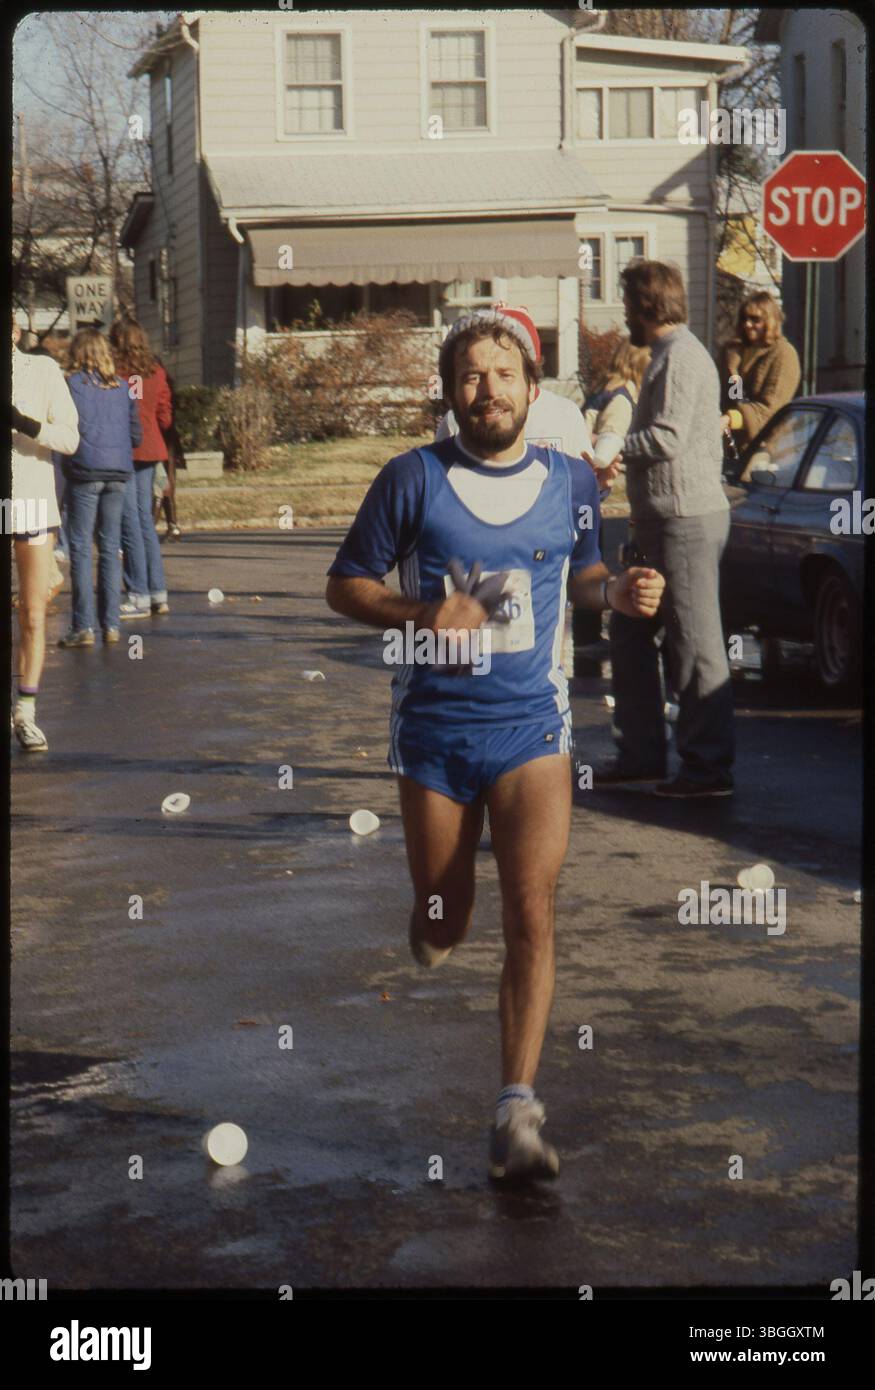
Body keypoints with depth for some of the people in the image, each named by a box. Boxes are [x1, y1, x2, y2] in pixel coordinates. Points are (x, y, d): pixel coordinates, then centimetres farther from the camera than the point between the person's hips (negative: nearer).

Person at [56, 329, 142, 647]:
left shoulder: (72, 384, -4)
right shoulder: (122, 387, 10)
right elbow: (136, 435, 11)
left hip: (85, 470, -4)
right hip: (119, 470, 4)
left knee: (80, 547, 0)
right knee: (110, 547, 10)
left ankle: (83, 627, -3)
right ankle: (111, 624, 10)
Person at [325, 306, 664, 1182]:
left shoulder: (569, 482, 5)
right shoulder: (413, 479, -3)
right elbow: (344, 585, 1)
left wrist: (619, 591, -1)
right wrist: (422, 615, -17)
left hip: (531, 726, 1)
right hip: (433, 727, 0)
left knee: (532, 915, -14)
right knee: (440, 928, 10)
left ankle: (517, 1112, -13)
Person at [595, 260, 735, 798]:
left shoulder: (680, 356, -13)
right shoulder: (672, 354, 19)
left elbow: (666, 439, -22)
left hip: (685, 521, -11)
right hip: (663, 521, 11)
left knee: (695, 643, -6)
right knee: (630, 632, 13)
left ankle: (709, 767, 0)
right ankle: (642, 753, 19)